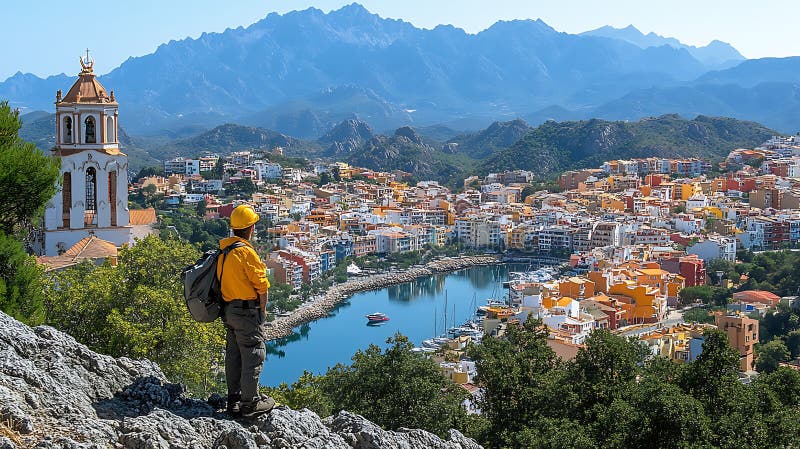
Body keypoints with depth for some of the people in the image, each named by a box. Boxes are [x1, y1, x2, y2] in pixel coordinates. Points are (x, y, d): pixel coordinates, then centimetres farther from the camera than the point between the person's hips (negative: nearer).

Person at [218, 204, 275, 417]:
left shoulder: (223, 251, 7)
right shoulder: (246, 252, -19)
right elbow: (262, 287, -16)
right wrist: (262, 310, 0)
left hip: (228, 310, 9)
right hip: (247, 311, -9)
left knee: (234, 356, 16)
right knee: (253, 356, 1)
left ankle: (234, 400, 26)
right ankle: (250, 403, 7)